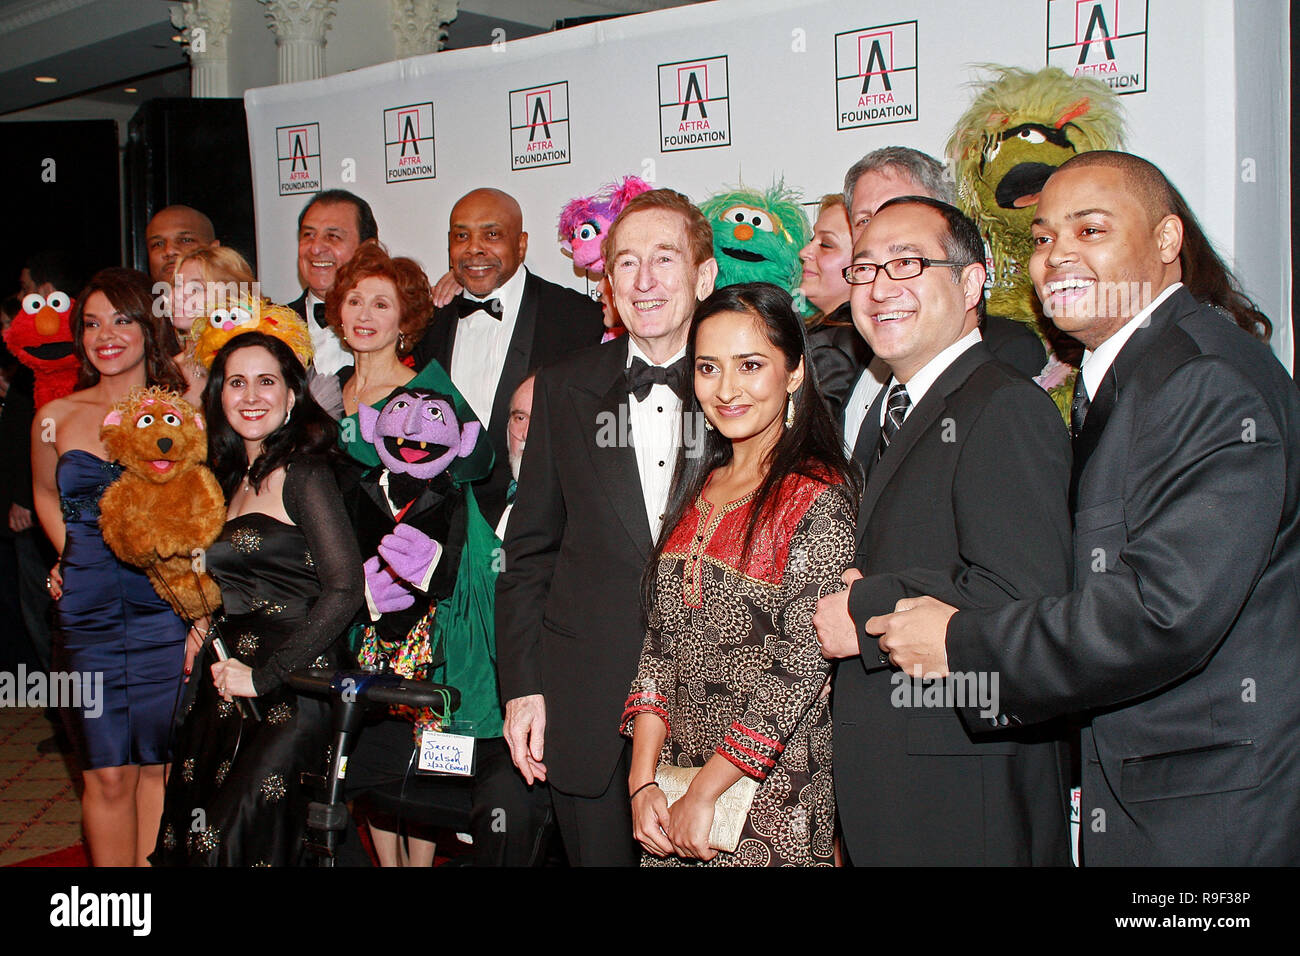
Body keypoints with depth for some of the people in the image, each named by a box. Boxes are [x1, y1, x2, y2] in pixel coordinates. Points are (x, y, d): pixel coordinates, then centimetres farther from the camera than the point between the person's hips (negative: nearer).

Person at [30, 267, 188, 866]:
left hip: (165, 609, -1)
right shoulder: (55, 419, 6)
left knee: (156, 766, 5)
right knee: (107, 773, 4)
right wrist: (73, 558, 12)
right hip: (86, 612, 2)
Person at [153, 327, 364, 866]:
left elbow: (344, 589, -19)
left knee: (239, 840, -13)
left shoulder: (302, 473, -10)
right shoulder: (234, 479, 16)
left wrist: (264, 674, -17)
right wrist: (201, 623, 5)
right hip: (227, 690, 8)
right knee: (195, 839, 5)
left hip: (291, 694, -8)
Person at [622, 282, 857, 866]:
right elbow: (660, 638, 3)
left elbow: (801, 664, -18)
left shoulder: (819, 498, -13)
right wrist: (643, 780, -5)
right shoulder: (696, 487, 7)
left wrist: (703, 793, -15)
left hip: (770, 785, -5)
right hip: (674, 771, 6)